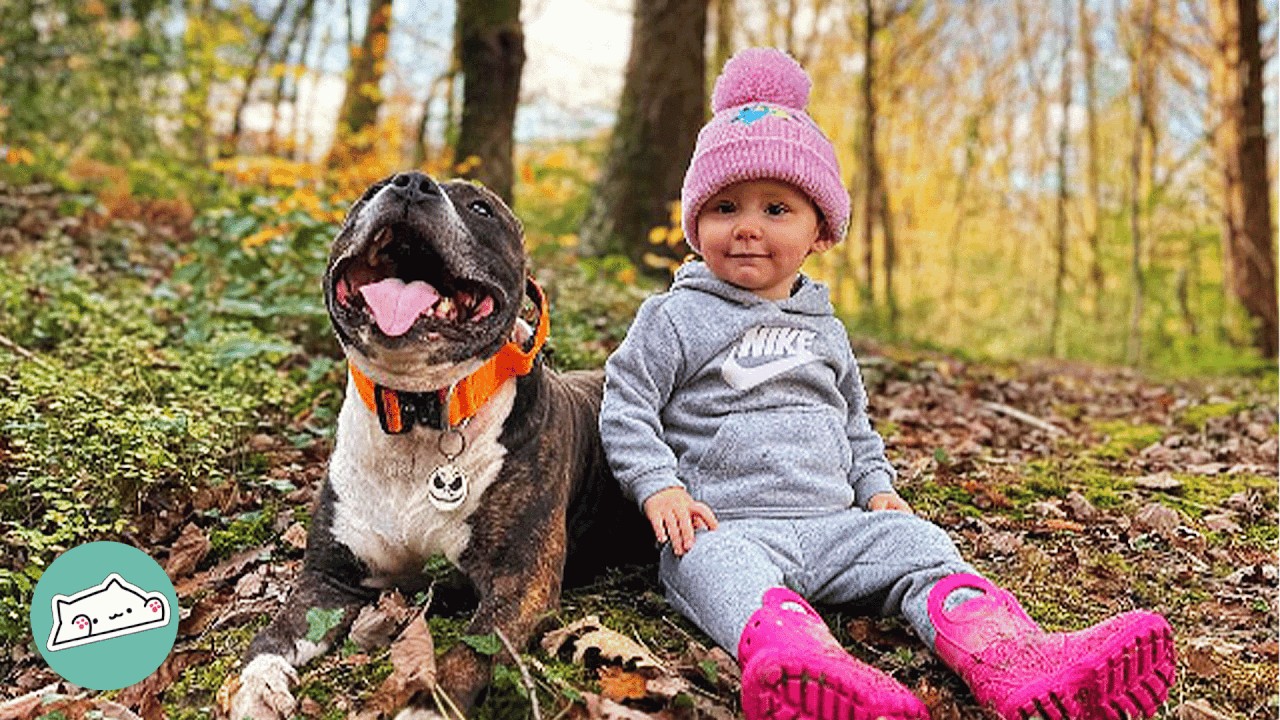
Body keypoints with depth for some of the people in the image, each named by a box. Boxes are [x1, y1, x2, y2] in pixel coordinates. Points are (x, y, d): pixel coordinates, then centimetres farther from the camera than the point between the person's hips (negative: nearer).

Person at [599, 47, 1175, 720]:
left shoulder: (825, 329, 19)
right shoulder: (676, 318, 2)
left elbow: (853, 422, 29)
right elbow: (626, 406, -2)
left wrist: (876, 487, 14)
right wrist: (659, 487, -15)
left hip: (831, 523, 5)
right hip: (724, 525, -5)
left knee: (914, 540, -17)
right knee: (716, 564, -36)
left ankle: (1011, 657, -37)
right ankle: (792, 660, -65)